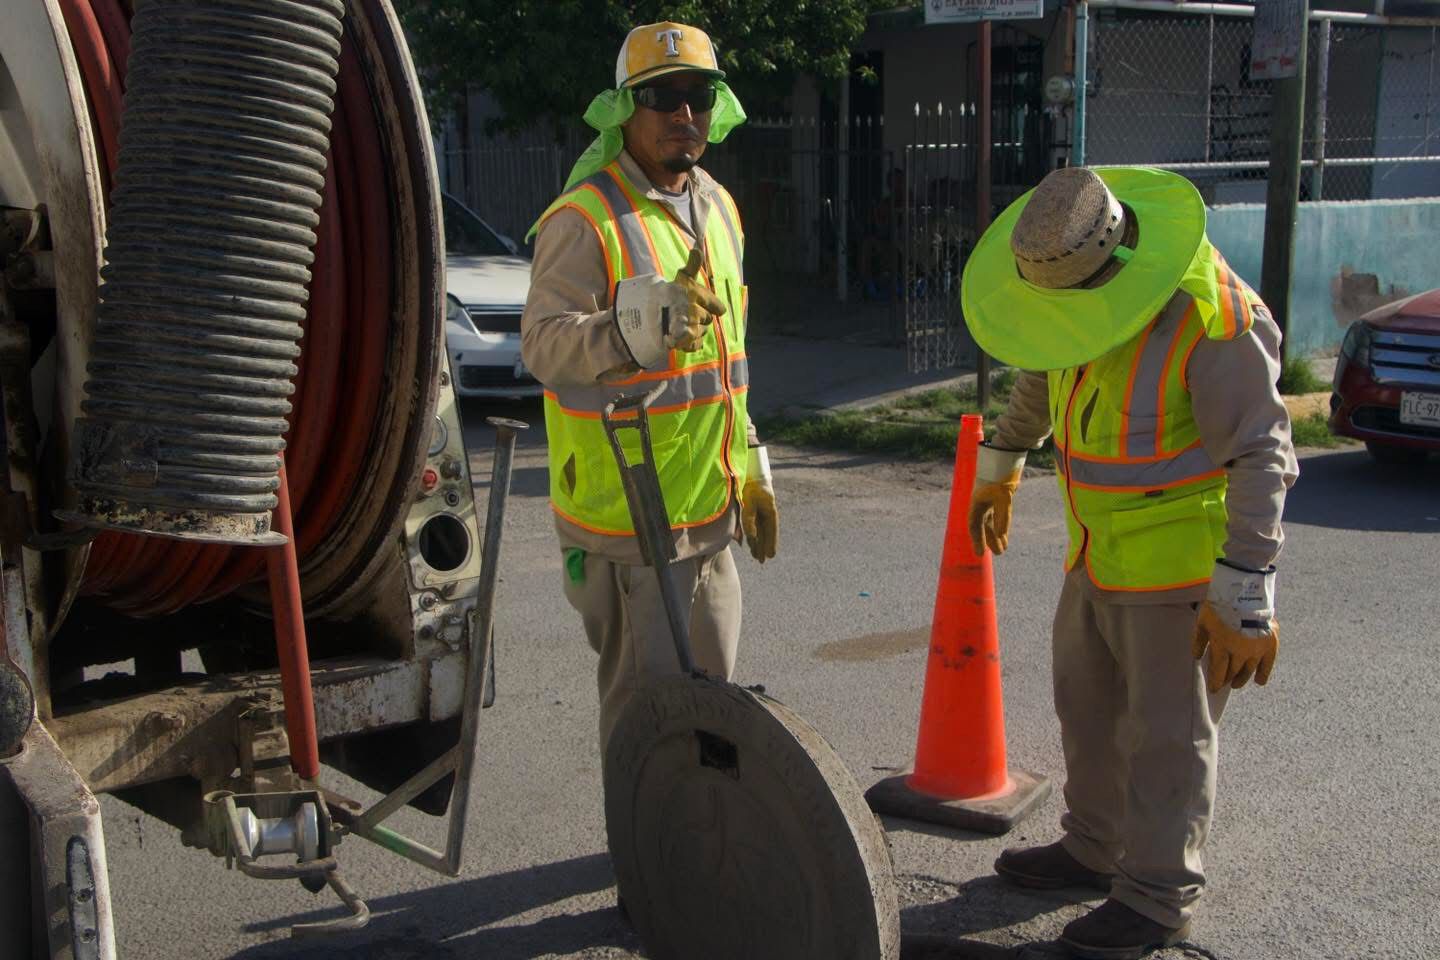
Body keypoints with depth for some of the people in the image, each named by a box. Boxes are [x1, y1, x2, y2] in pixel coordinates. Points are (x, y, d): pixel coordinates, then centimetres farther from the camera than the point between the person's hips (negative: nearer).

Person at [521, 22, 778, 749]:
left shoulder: (717, 208, 13)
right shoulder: (585, 218, -13)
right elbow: (544, 343, -23)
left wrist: (750, 470, 21)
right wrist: (636, 325, -40)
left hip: (706, 512, 8)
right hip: (623, 516, -8)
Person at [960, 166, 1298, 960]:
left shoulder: (1212, 315, -26)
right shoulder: (1076, 278, 0)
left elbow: (1261, 461, -27)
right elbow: (1044, 374, 20)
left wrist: (1245, 600, -29)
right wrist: (999, 469, 31)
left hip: (1185, 562, -8)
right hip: (1103, 555, 8)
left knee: (1166, 734, 3)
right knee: (1091, 708, 20)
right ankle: (1095, 850, 38)